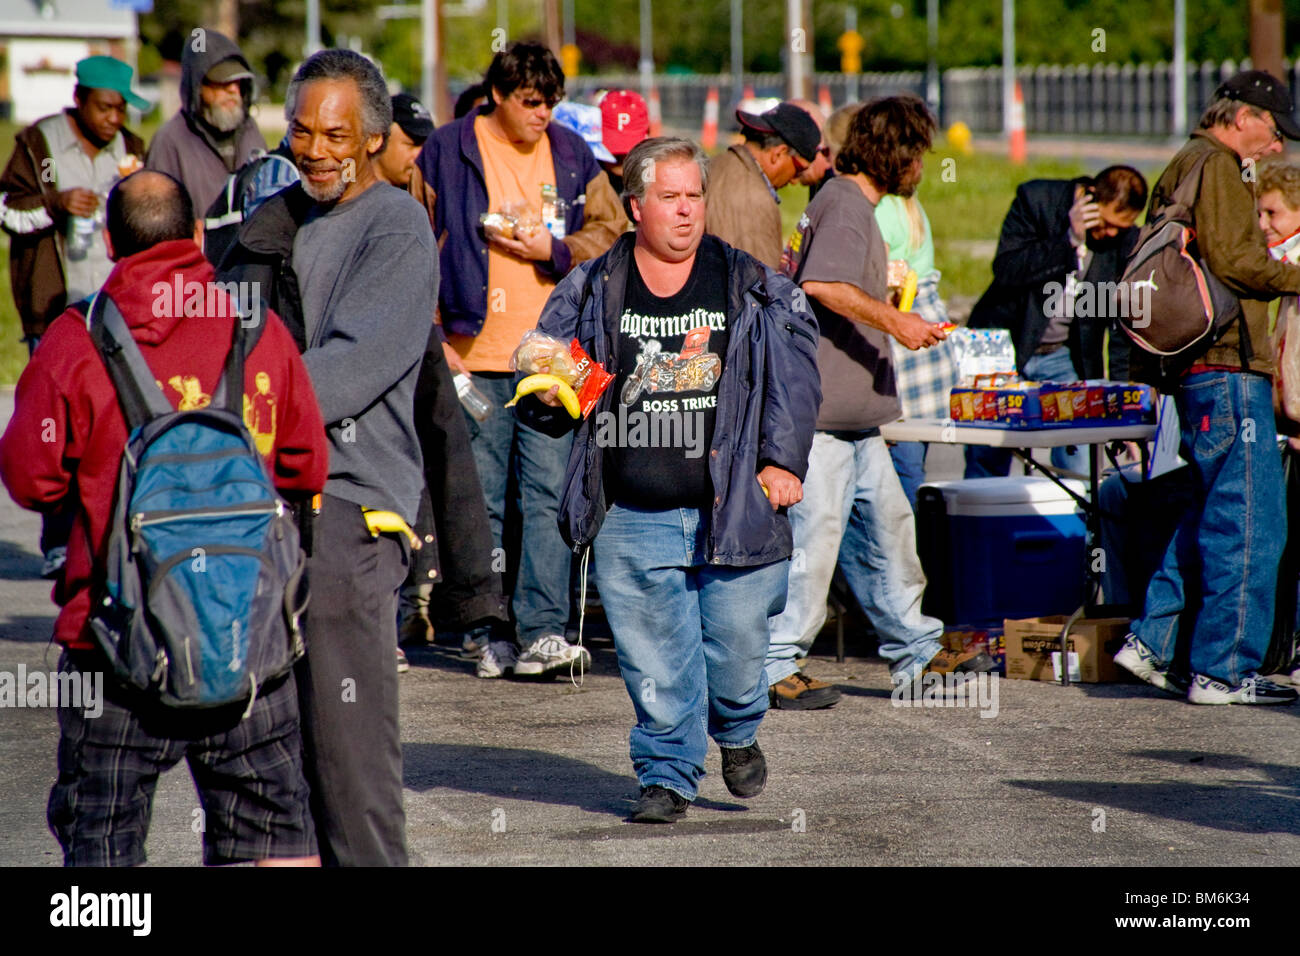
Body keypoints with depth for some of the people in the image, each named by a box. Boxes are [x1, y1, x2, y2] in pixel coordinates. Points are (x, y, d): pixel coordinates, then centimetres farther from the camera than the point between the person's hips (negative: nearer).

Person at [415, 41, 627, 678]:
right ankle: (486, 632, 13)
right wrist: (435, 337, -5)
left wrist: (553, 251, -6)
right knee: (481, 500, 5)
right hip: (476, 355, -2)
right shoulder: (448, 153, 1)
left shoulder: (571, 155, 10)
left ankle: (542, 632, -7)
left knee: (549, 493, -5)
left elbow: (610, 232, 11)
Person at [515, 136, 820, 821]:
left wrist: (782, 461, -5)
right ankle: (667, 776, 16)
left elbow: (794, 378, 4)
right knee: (653, 657, 1)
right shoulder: (593, 291, 7)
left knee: (737, 643, 2)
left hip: (732, 506, 0)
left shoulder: (749, 285, 6)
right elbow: (538, 387, 15)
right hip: (631, 519, 1)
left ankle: (738, 734, 33)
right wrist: (553, 396, -8)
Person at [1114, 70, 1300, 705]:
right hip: (1227, 366, -10)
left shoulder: (1184, 166, 22)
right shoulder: (1216, 166, -9)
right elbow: (1231, 259, -19)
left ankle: (1153, 642, 15)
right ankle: (1224, 670, -5)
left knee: (1214, 513, 16)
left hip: (1194, 367, 10)